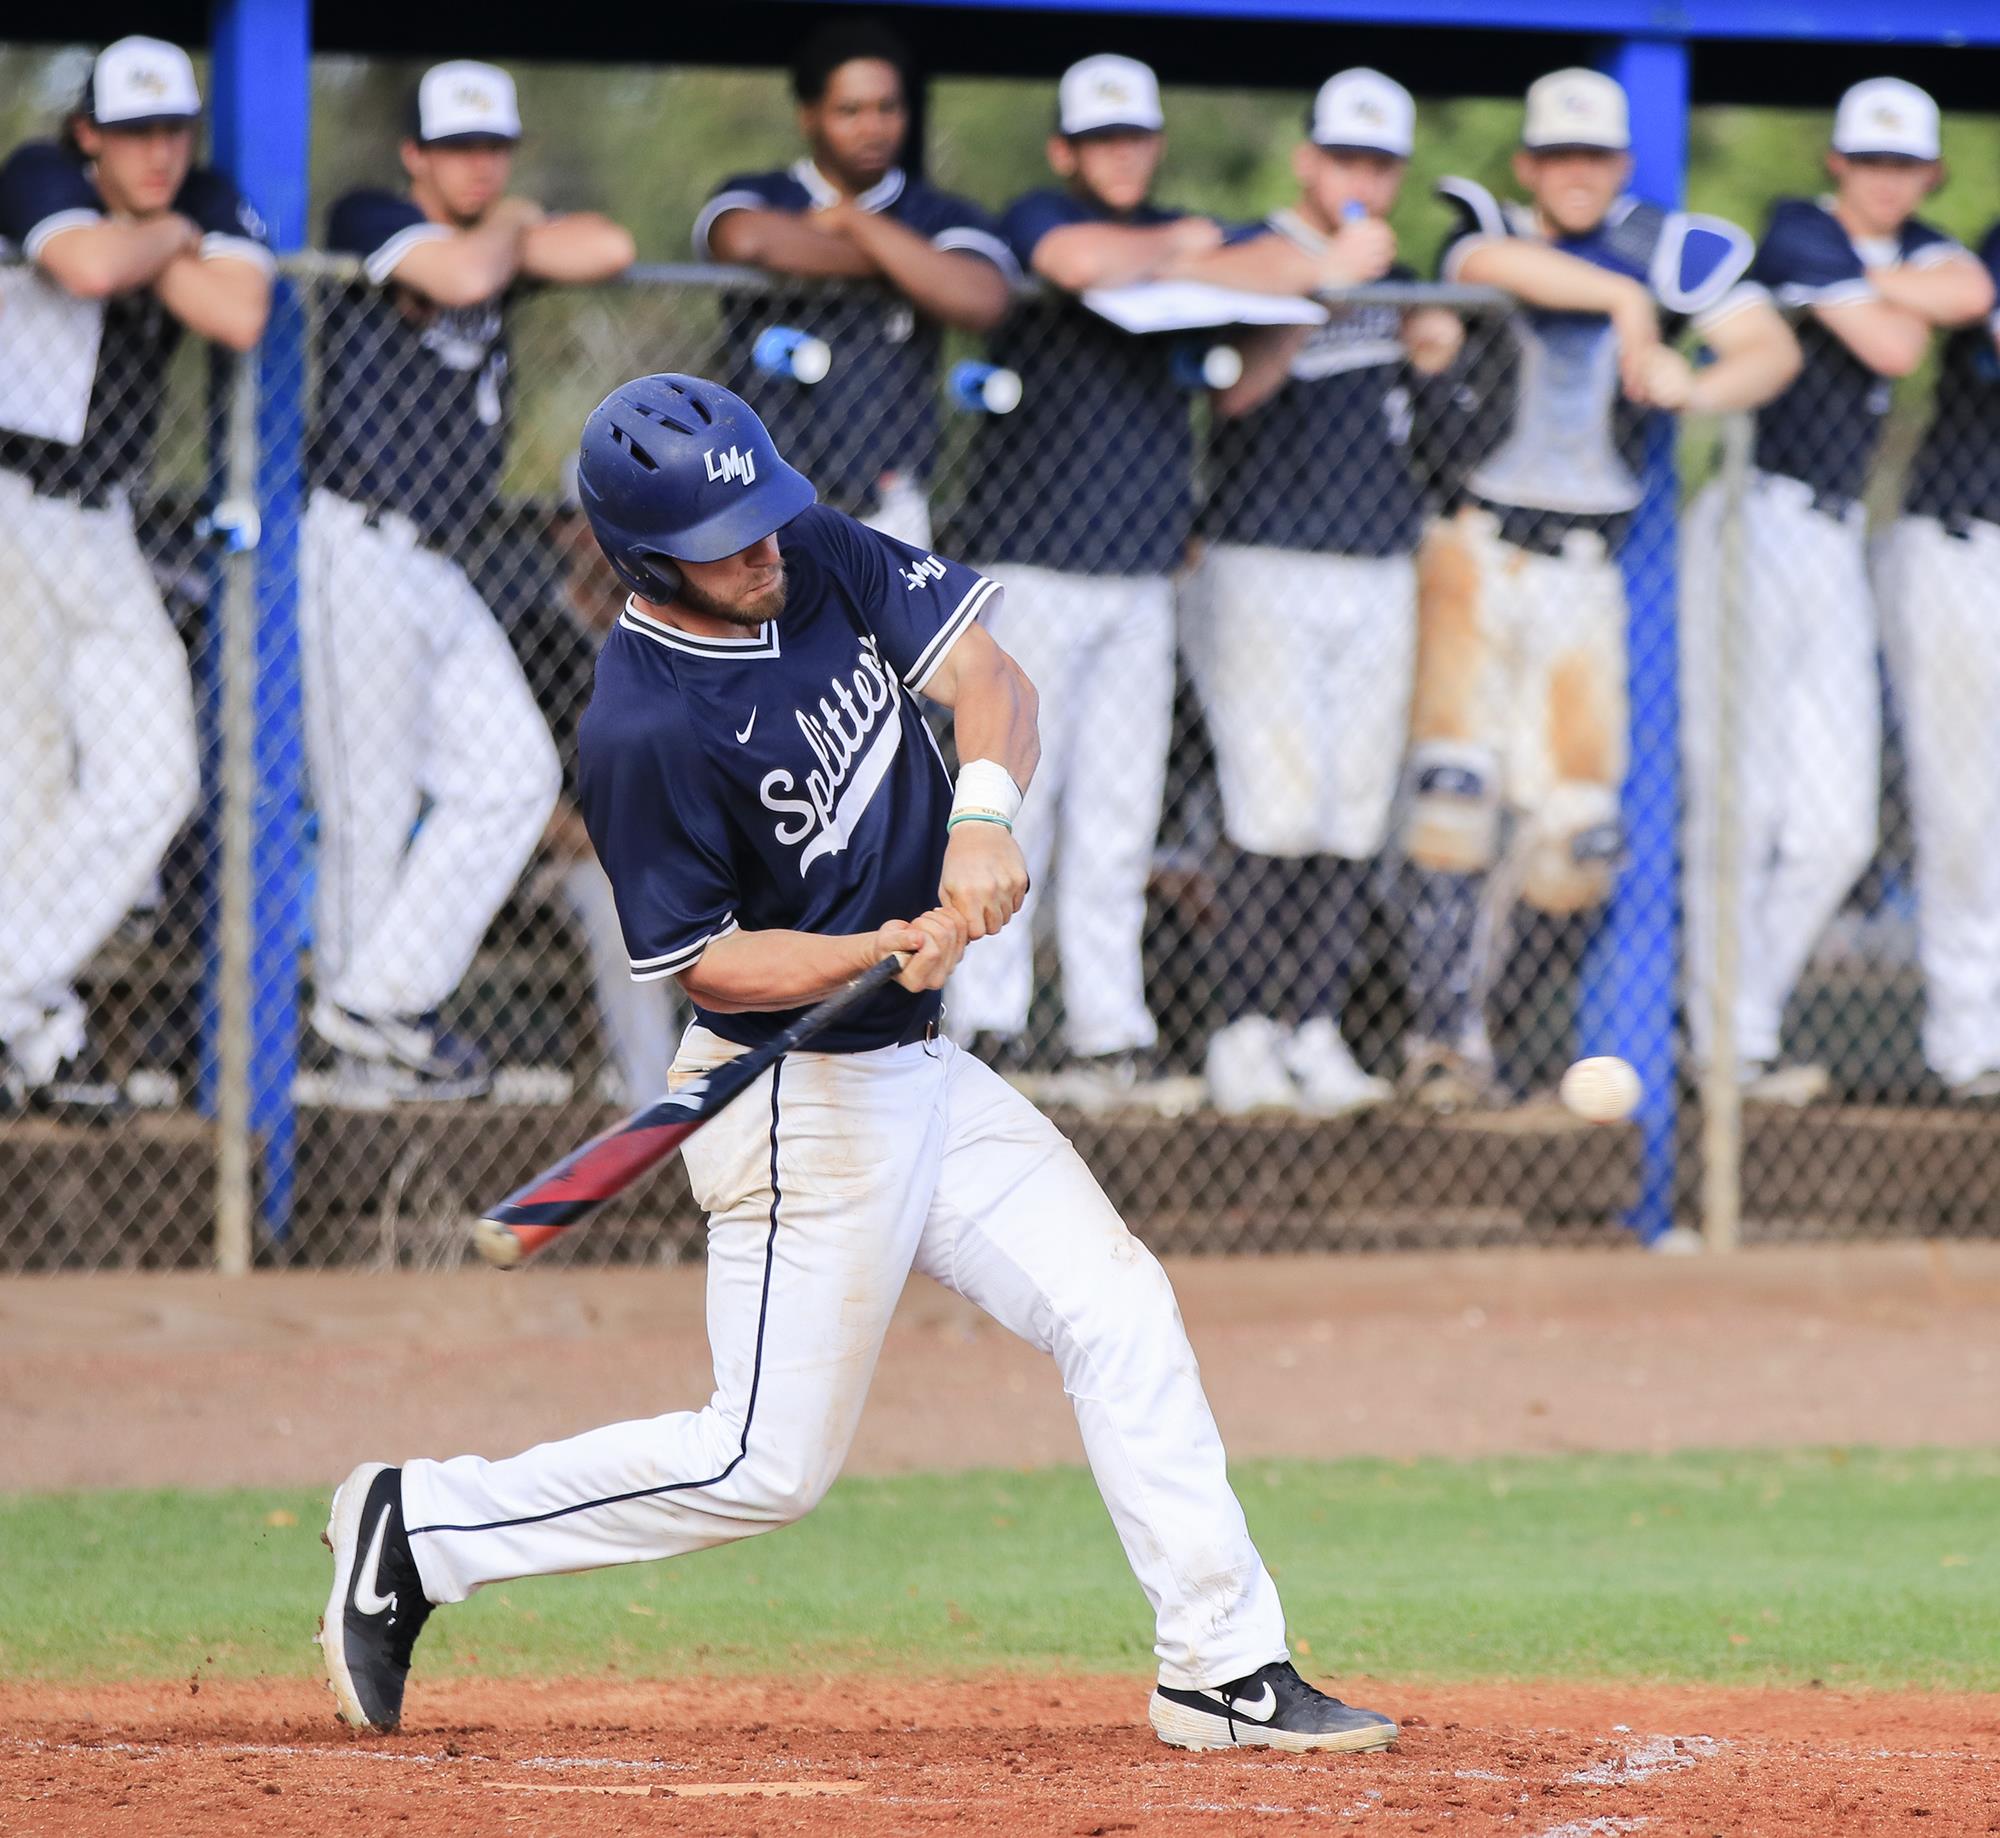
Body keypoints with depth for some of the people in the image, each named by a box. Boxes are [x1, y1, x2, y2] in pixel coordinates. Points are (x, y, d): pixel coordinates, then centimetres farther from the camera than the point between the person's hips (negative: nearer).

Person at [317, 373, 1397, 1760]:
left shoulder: (824, 559, -3)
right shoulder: (644, 732, -23)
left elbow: (985, 673, -4)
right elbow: (710, 963, -17)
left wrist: (983, 813, -23)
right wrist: (880, 953, -31)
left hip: (924, 1073, 8)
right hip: (804, 1107, -8)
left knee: (1123, 1319, 2)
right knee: (769, 1463, -2)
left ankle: (1226, 1670, 6)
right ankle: (419, 1531, 10)